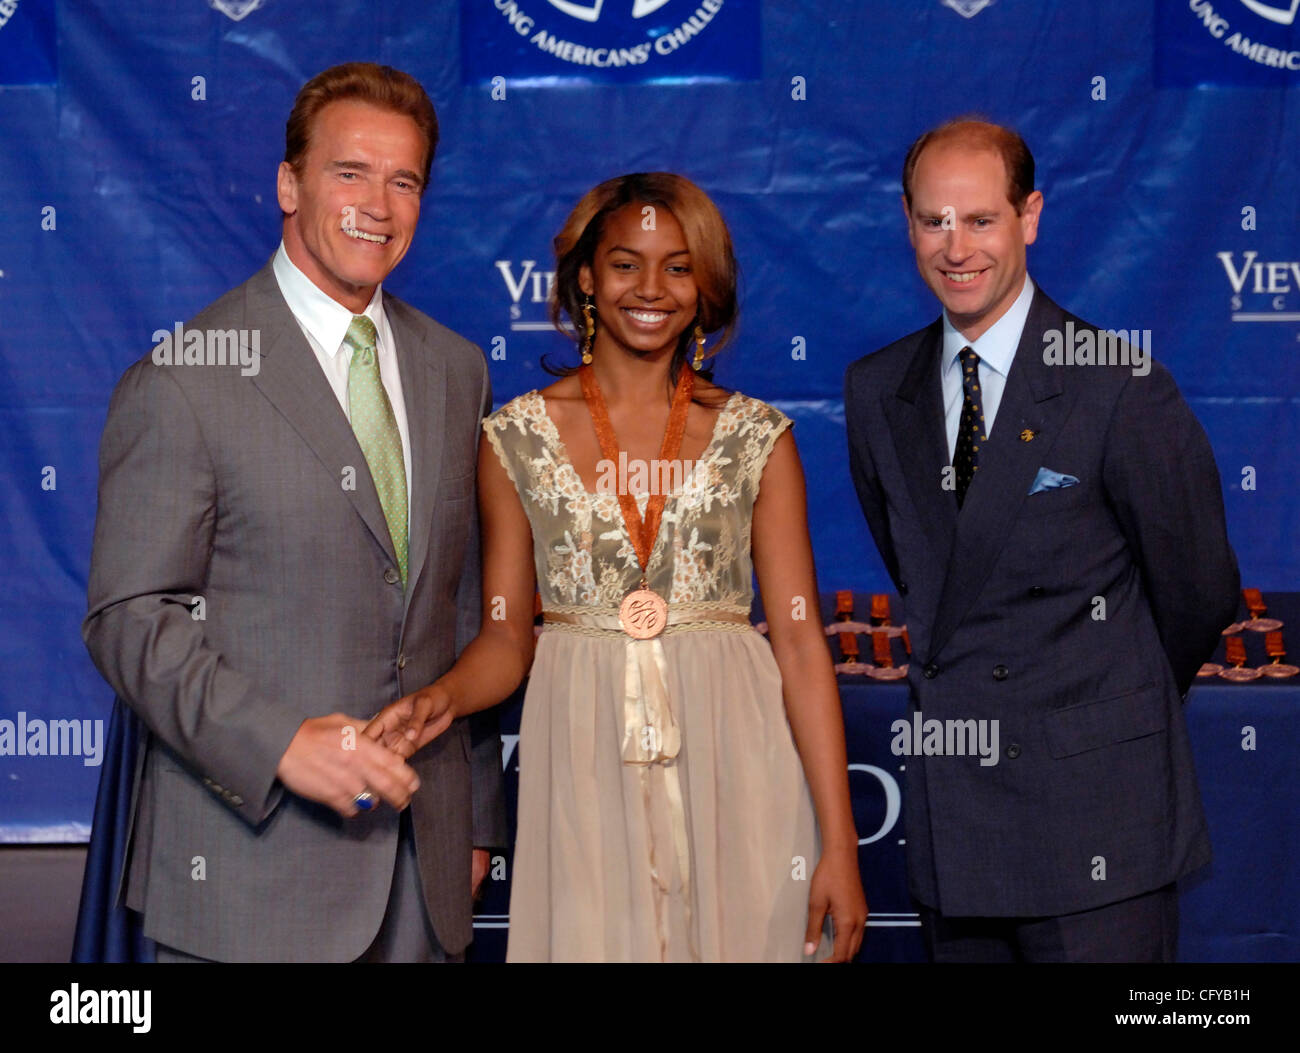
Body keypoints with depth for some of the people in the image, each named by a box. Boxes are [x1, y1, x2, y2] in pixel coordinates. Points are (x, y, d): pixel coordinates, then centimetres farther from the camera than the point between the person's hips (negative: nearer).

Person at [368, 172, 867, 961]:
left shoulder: (757, 438, 3)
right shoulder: (518, 440, 4)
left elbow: (801, 642, -1)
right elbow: (505, 638, 6)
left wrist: (840, 843, -6)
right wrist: (441, 699, -16)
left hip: (729, 767, 0)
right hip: (583, 769, 0)